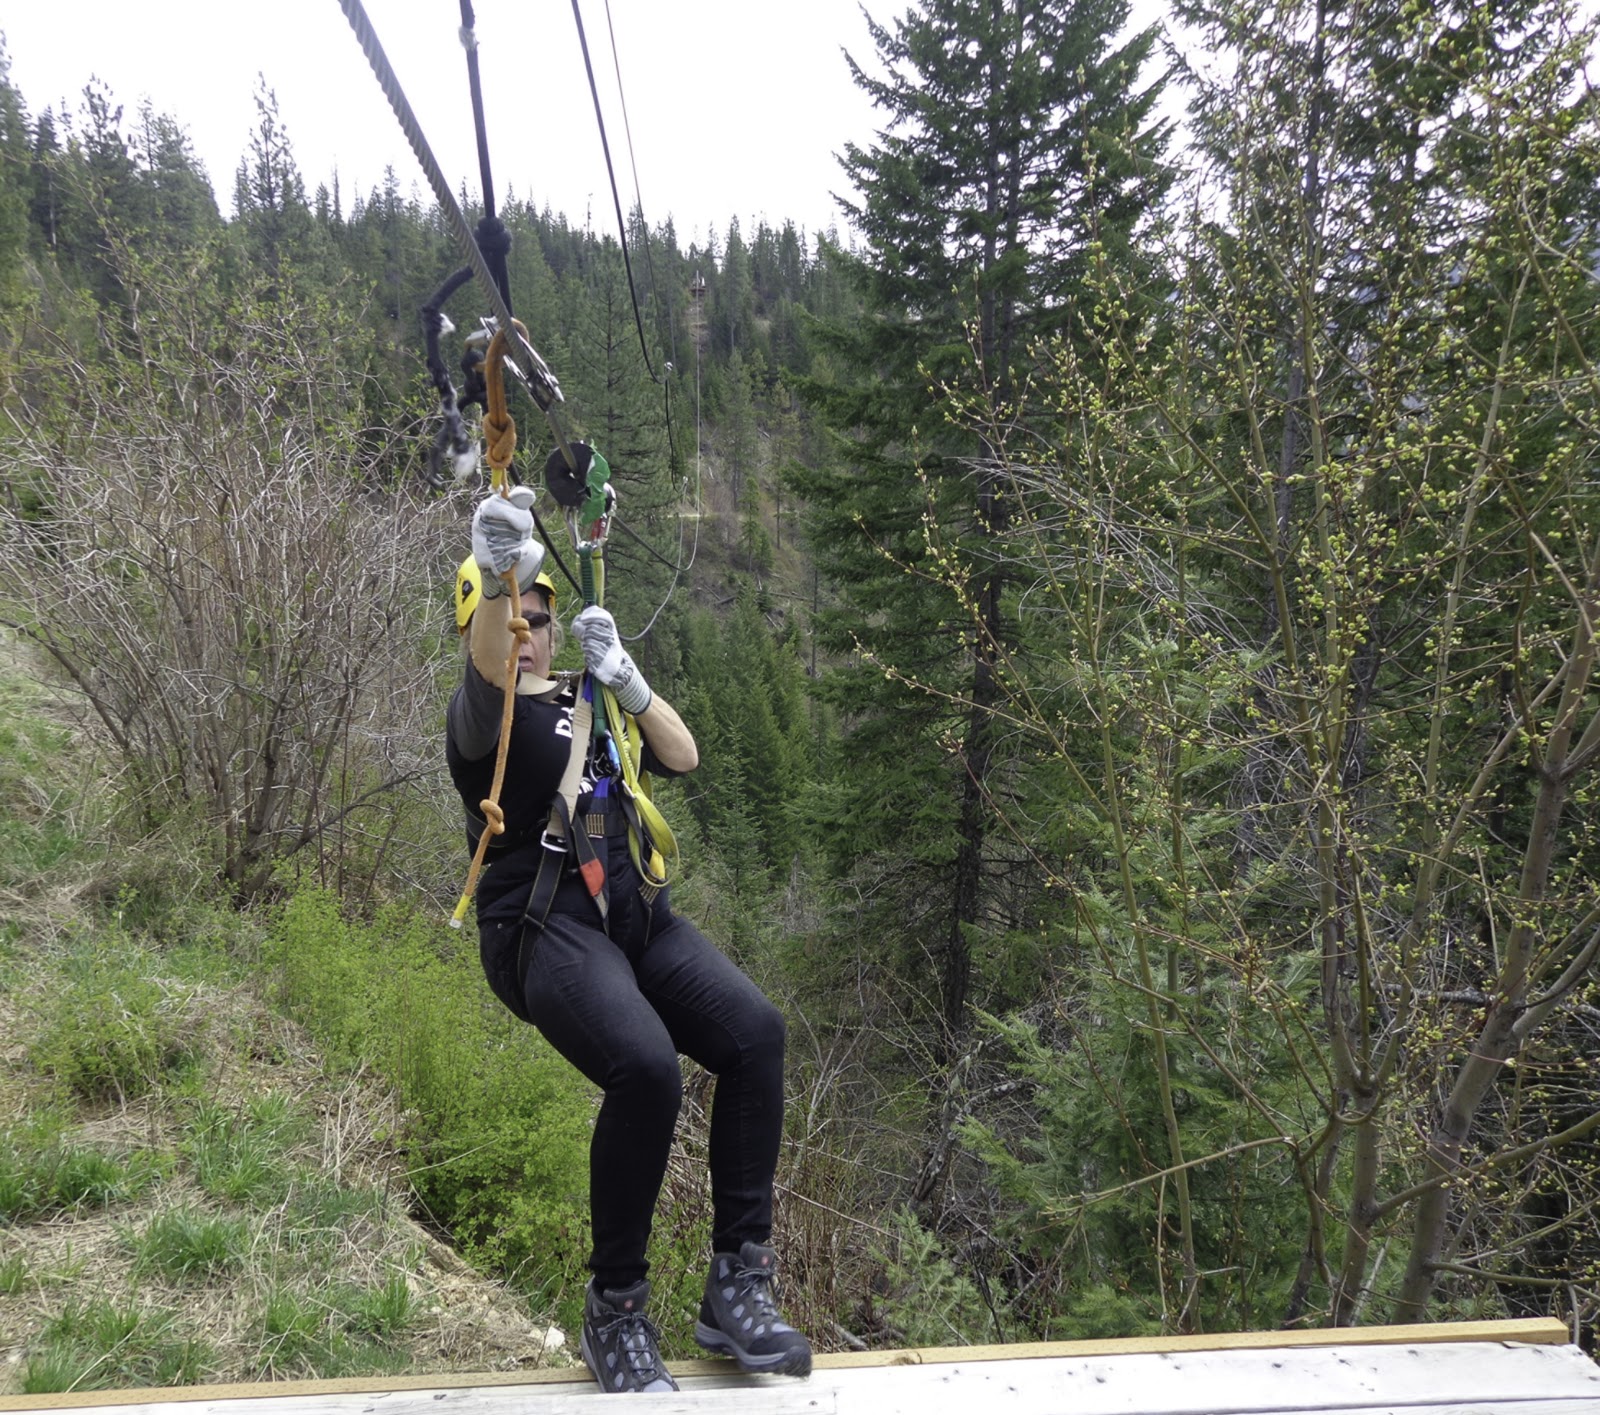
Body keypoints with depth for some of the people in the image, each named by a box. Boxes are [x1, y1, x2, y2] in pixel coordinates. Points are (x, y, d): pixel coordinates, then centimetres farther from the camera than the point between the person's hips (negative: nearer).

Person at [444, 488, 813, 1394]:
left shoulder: (591, 706, 22)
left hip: (636, 916, 6)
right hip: (545, 928, -6)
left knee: (756, 1029, -20)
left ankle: (738, 1287, -9)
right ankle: (616, 1309, -9)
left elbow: (684, 757, 11)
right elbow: (490, 664, -23)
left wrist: (624, 677, -3)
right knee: (647, 1067, -31)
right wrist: (498, 575, -44)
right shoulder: (485, 712, 2)